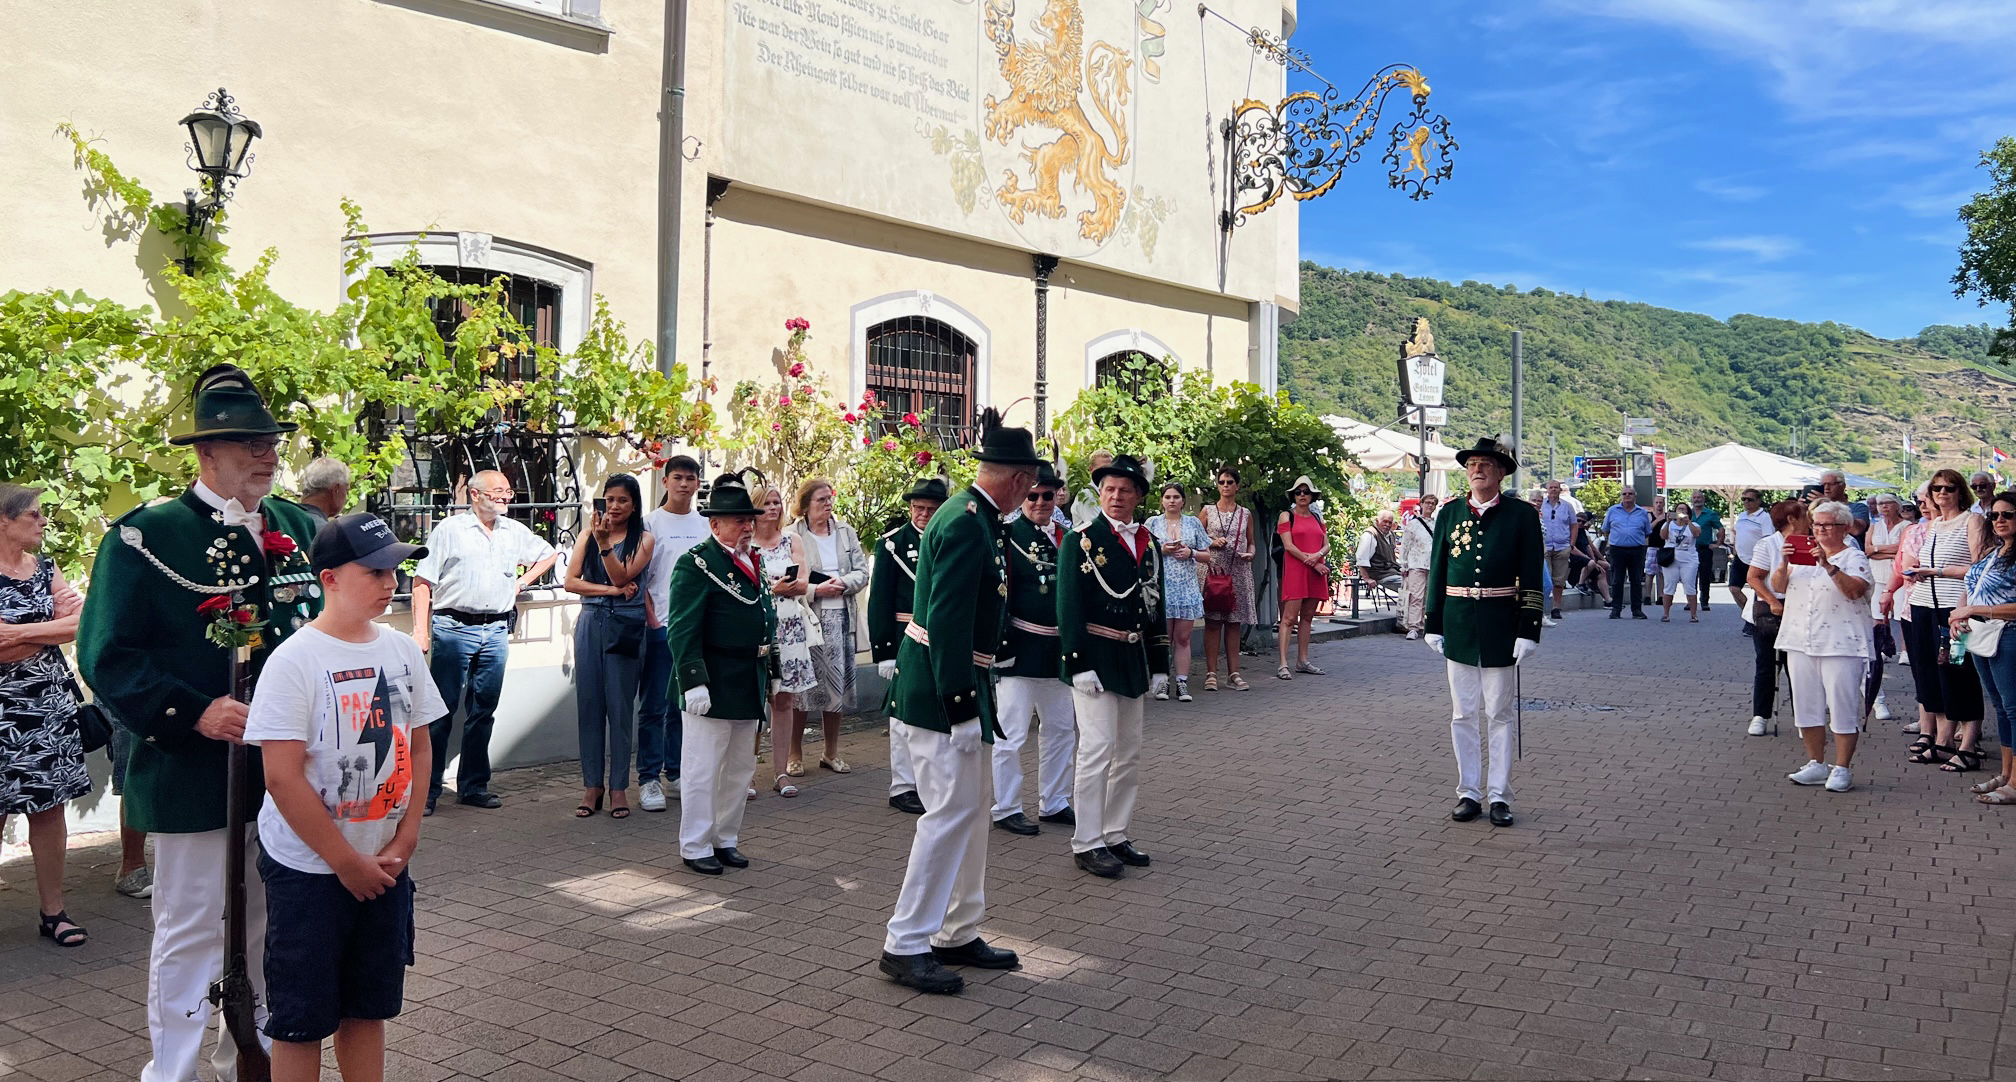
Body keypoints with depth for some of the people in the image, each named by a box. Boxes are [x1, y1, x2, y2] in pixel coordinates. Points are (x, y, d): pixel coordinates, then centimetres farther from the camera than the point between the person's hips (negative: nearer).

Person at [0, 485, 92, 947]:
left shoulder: (45, 569, 9)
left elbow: (80, 622, -2)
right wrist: (51, 630, -11)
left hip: (51, 702, 5)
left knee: (50, 806, 7)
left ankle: (53, 909, 14)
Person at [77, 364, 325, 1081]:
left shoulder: (297, 528, 8)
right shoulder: (145, 536, -9)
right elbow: (109, 658, -13)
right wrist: (194, 713, -24)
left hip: (285, 771, 6)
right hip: (193, 774, -6)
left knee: (269, 927, 17)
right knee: (190, 931, 4)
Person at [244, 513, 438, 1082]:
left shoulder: (402, 650, 3)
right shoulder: (295, 660, -15)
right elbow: (283, 778, -17)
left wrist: (404, 841, 1)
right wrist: (346, 862, -14)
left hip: (384, 865, 5)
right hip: (307, 868, -5)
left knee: (369, 1004, 15)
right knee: (302, 1017, 6)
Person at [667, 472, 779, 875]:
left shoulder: (750, 562, 15)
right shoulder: (696, 564, -11)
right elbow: (682, 630, -17)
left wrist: (767, 674, 19)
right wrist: (693, 682, -23)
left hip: (748, 686, 9)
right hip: (712, 684, -8)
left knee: (740, 768, 15)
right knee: (702, 769, 1)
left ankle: (726, 839, 27)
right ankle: (695, 846, 11)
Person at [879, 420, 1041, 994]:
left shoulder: (973, 515, 12)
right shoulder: (967, 525, -19)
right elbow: (948, 621, -25)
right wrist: (960, 702, -24)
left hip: (955, 685, 11)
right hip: (940, 690, -11)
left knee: (972, 809, 15)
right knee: (952, 811, -6)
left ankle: (959, 934, 26)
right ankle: (905, 944, 5)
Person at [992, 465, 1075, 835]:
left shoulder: (1065, 536, 10)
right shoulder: (1006, 535, -8)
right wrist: (1000, 643, -14)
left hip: (1059, 648, 7)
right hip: (1021, 647, -6)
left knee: (1061, 728, 14)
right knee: (1011, 733, -2)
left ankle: (1053, 803, 27)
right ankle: (1007, 809, 10)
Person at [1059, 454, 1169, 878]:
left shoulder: (1150, 545, 12)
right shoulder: (1081, 540, -6)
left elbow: (1156, 608, 16)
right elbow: (1069, 607, -10)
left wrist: (1159, 664, 12)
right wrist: (1080, 664, -17)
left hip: (1134, 661, 7)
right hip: (1095, 660, -7)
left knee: (1129, 753, 12)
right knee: (1097, 749, -8)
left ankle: (1116, 835, 23)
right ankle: (1087, 843, 1)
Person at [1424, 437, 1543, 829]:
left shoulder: (1522, 514, -2)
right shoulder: (1449, 513, 6)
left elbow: (1532, 578, -4)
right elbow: (1437, 572, 9)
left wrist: (1528, 630, -10)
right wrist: (1433, 625, 6)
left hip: (1501, 627, -3)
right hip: (1459, 627, 3)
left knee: (1500, 715, 5)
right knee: (1463, 715, 8)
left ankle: (1499, 796, 14)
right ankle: (1469, 793, 18)